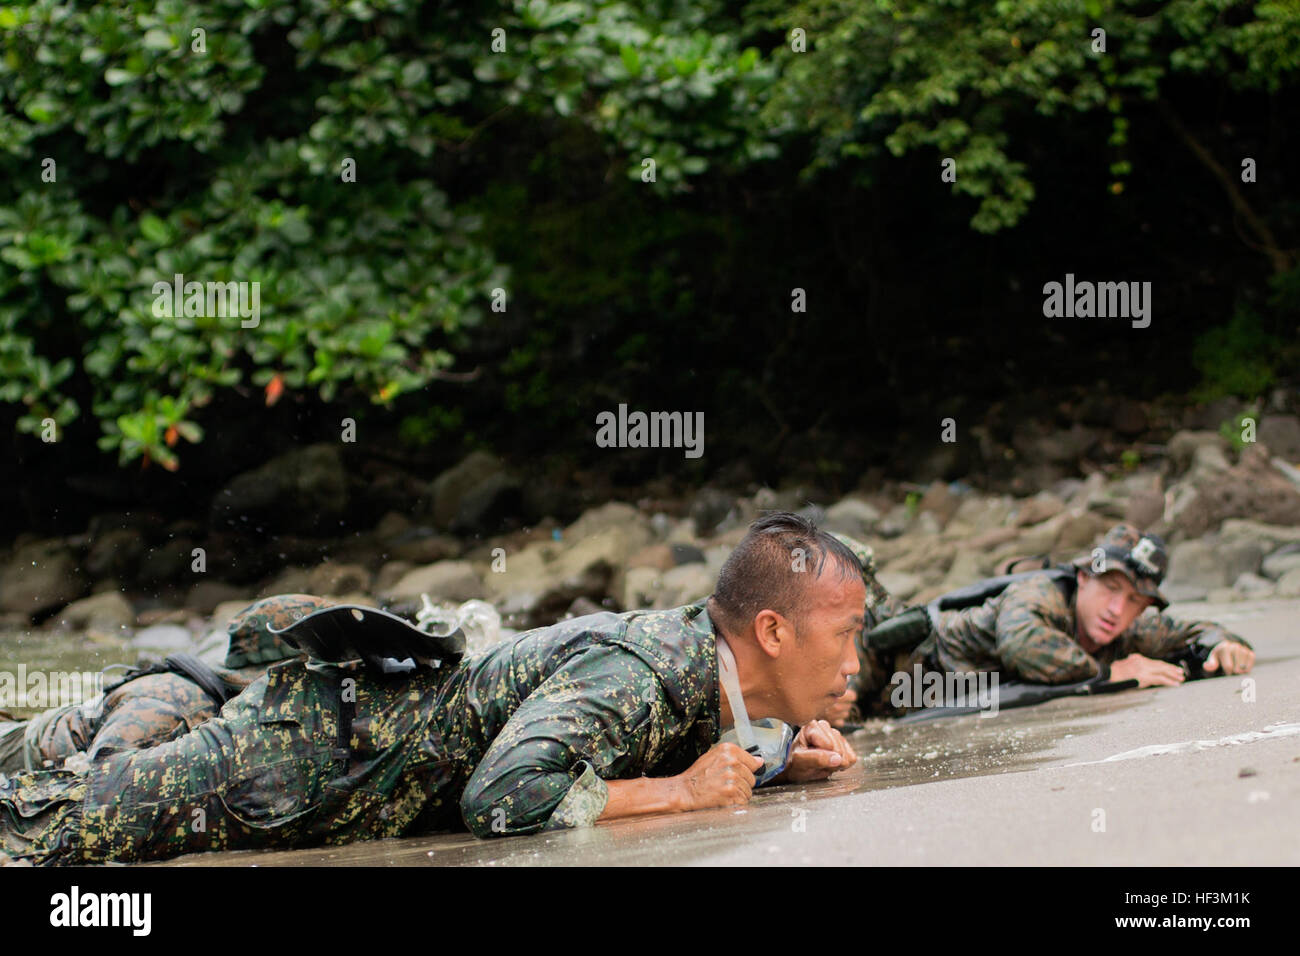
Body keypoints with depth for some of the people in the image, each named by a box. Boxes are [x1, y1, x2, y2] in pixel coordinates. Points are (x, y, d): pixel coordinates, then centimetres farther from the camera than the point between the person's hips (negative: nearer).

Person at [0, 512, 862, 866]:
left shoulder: (702, 644, -2)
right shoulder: (630, 674, -29)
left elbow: (667, 747, 19)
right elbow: (501, 798, -39)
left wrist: (782, 759, 0)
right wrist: (682, 791, -29)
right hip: (316, 753, -9)